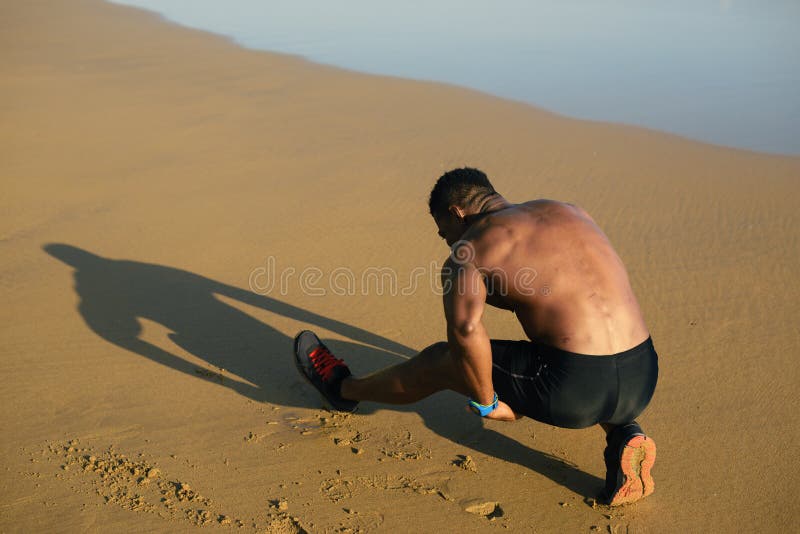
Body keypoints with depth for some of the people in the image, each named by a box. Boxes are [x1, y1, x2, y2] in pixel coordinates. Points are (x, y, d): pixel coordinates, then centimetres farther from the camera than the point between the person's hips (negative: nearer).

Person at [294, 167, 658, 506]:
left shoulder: (468, 251, 0)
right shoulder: (572, 213, 20)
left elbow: (464, 328, -22)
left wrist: (486, 402, -4)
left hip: (575, 385, -5)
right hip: (641, 381, 6)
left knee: (438, 361, 16)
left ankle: (344, 390, 39)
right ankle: (623, 434, 14)